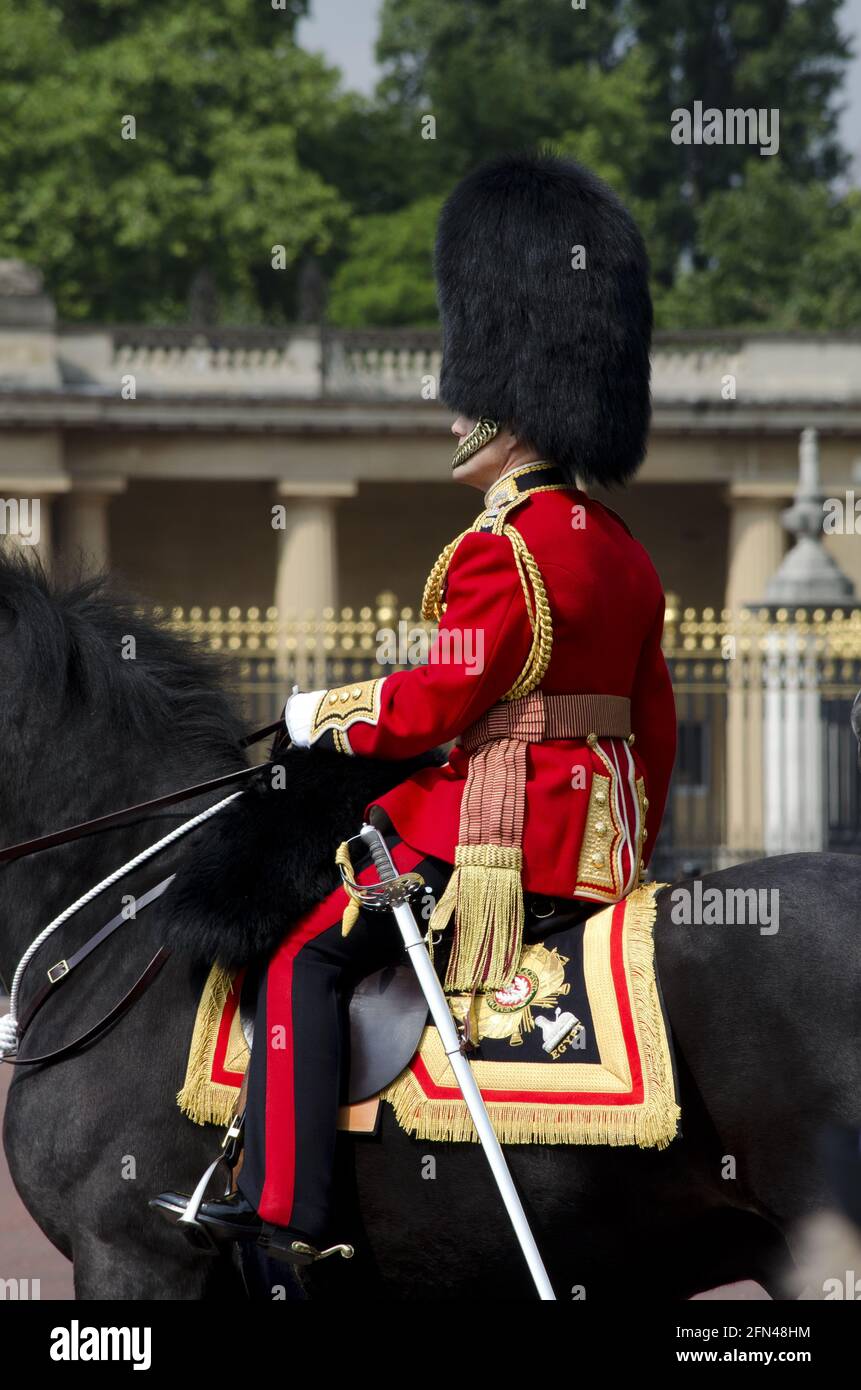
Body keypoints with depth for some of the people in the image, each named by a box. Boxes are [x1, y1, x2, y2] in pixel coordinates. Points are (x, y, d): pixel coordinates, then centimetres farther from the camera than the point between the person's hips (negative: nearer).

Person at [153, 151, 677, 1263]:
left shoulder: (501, 550, -17)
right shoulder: (626, 554, 11)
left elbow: (438, 702, -19)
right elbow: (651, 717, 17)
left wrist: (324, 715, -1)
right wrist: (628, 844, 27)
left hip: (495, 830, -10)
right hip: (596, 835, 10)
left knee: (304, 957, -5)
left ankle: (287, 1209, -10)